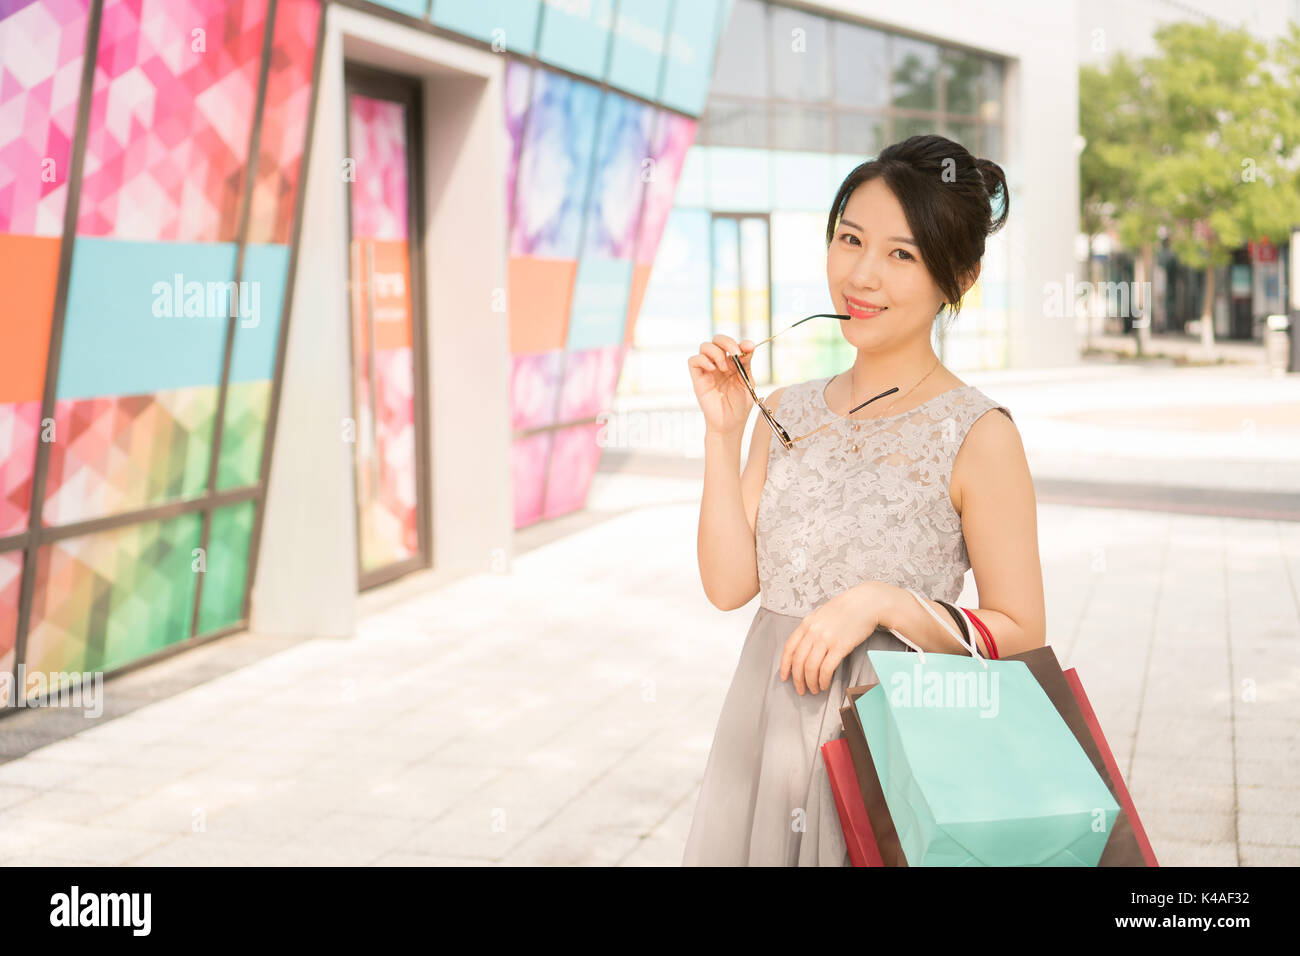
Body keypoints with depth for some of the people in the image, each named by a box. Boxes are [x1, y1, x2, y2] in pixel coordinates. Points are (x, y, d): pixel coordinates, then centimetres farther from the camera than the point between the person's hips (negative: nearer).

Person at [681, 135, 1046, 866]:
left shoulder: (977, 435, -11)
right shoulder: (790, 412, 5)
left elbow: (1021, 635, -8)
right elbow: (729, 584, 0)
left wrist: (879, 601, -19)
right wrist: (724, 433, -5)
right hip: (766, 723, 5)